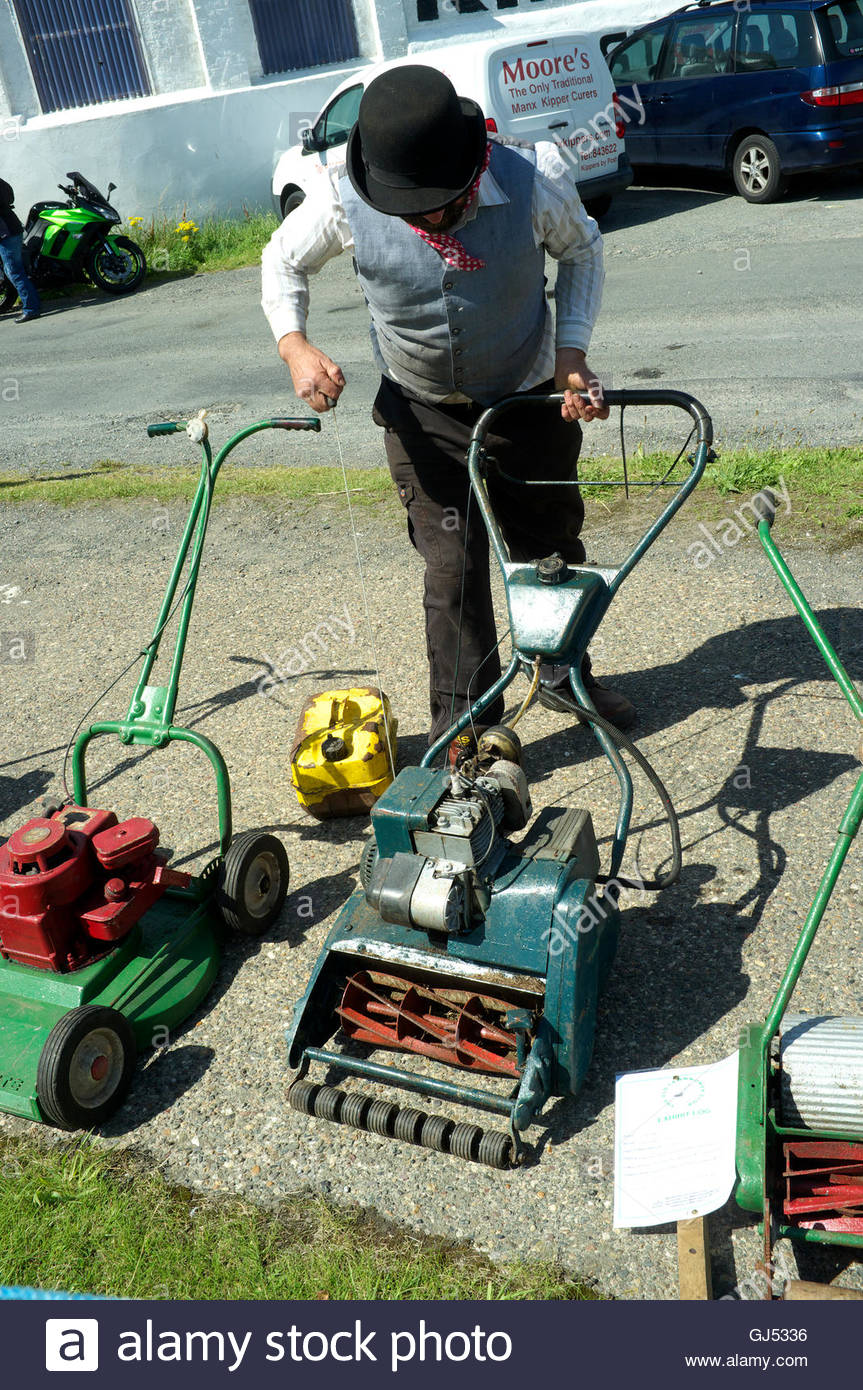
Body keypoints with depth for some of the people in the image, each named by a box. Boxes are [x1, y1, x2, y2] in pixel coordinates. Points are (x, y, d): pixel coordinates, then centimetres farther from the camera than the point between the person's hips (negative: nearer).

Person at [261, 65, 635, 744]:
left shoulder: (535, 179, -24)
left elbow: (581, 251, -2)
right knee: (453, 566, -3)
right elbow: (284, 260, -3)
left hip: (532, 398, 2)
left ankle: (565, 673, 41)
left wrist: (571, 350, -14)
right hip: (425, 413, -1)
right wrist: (295, 344, -21)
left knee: (553, 543, 16)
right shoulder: (345, 197, -23)